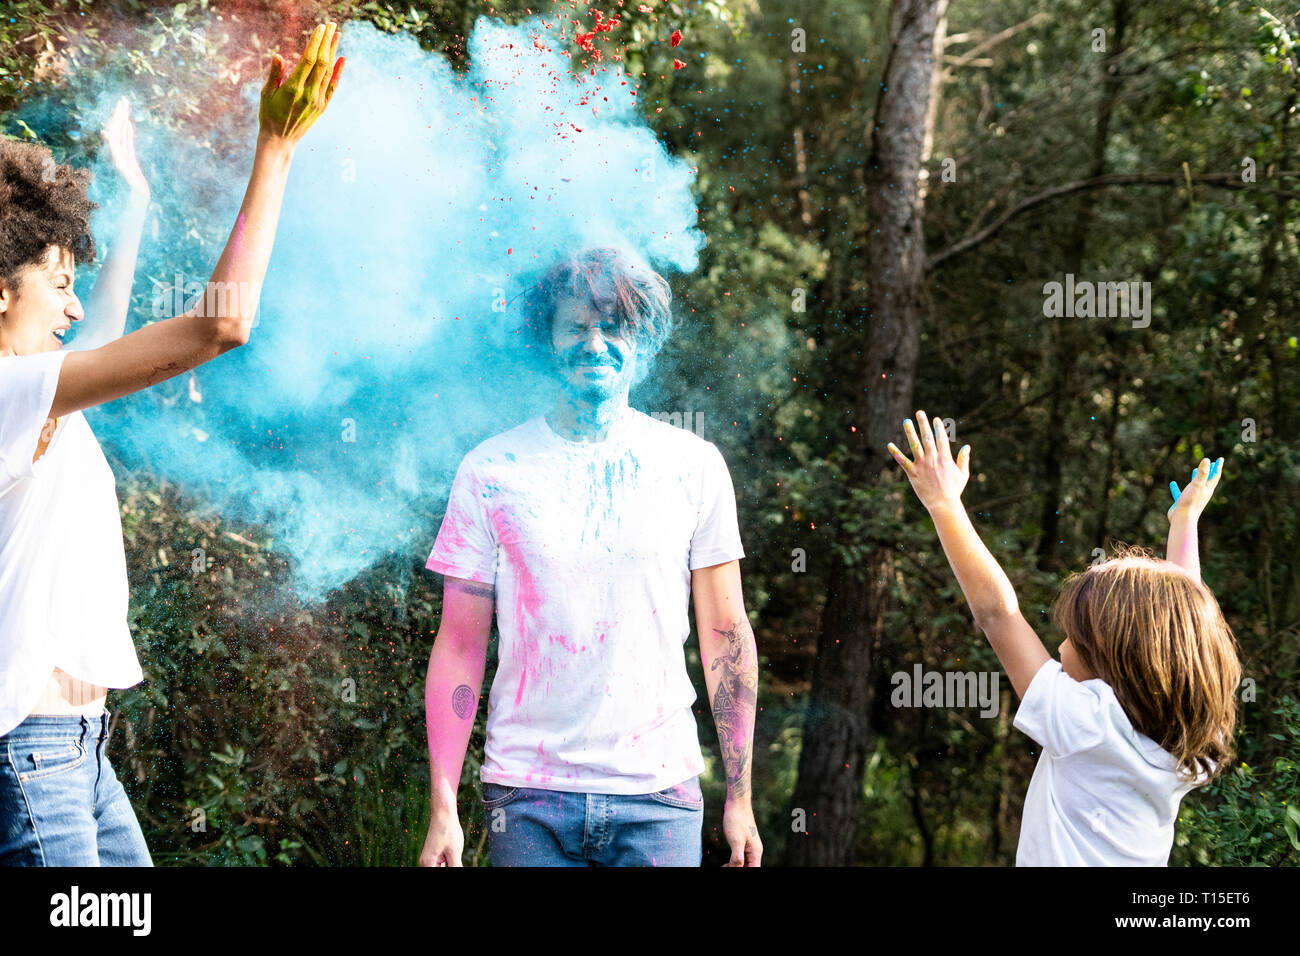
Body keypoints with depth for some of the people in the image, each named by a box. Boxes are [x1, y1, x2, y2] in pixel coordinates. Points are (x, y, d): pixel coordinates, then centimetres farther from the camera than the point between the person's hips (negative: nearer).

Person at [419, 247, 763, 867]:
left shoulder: (693, 464, 2)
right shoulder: (489, 470, 0)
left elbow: (726, 635, 5)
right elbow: (460, 646, 1)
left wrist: (740, 796, 2)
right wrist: (442, 809, -4)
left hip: (659, 792, 0)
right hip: (526, 794, 0)